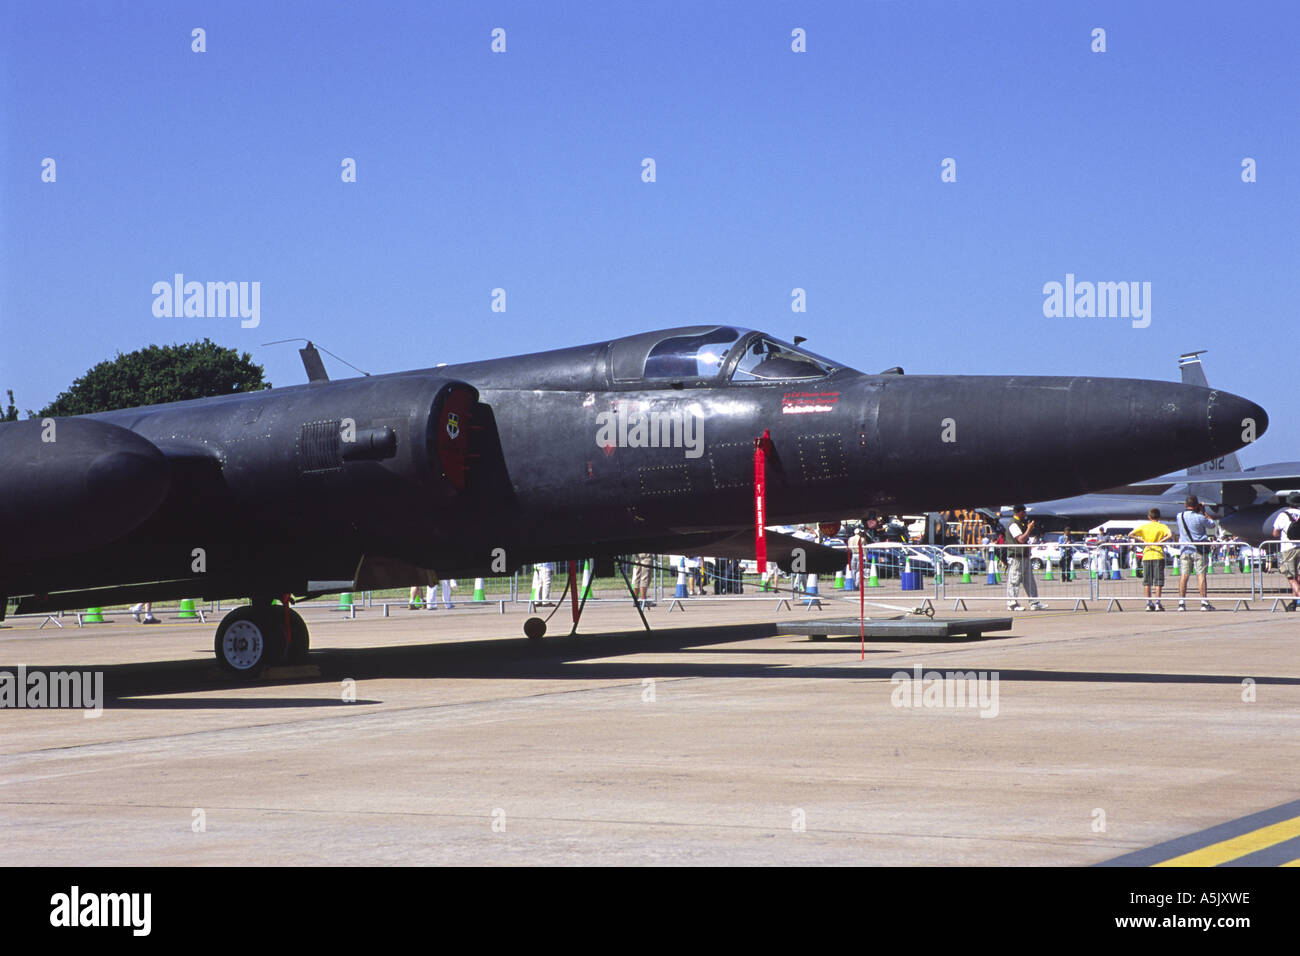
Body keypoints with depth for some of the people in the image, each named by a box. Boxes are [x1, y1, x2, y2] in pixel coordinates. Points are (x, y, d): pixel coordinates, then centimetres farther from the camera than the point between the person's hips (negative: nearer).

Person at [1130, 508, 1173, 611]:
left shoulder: (1144, 527, 6)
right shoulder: (1162, 526, 0)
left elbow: (1130, 535, -1)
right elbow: (1170, 534, -18)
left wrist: (1142, 540, -1)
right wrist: (1160, 541, -11)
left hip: (1146, 555, 2)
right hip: (1158, 555, -2)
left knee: (1147, 581, 7)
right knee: (1158, 580, 0)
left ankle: (1148, 603, 4)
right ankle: (1157, 603, -6)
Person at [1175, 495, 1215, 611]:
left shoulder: (1179, 516, -1)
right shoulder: (1200, 518, -13)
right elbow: (1211, 524, 4)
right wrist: (1203, 512, 12)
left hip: (1184, 549, 4)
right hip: (1199, 549, -4)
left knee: (1184, 576, 4)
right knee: (1201, 575, -3)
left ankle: (1181, 602, 1)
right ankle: (1204, 602, -5)